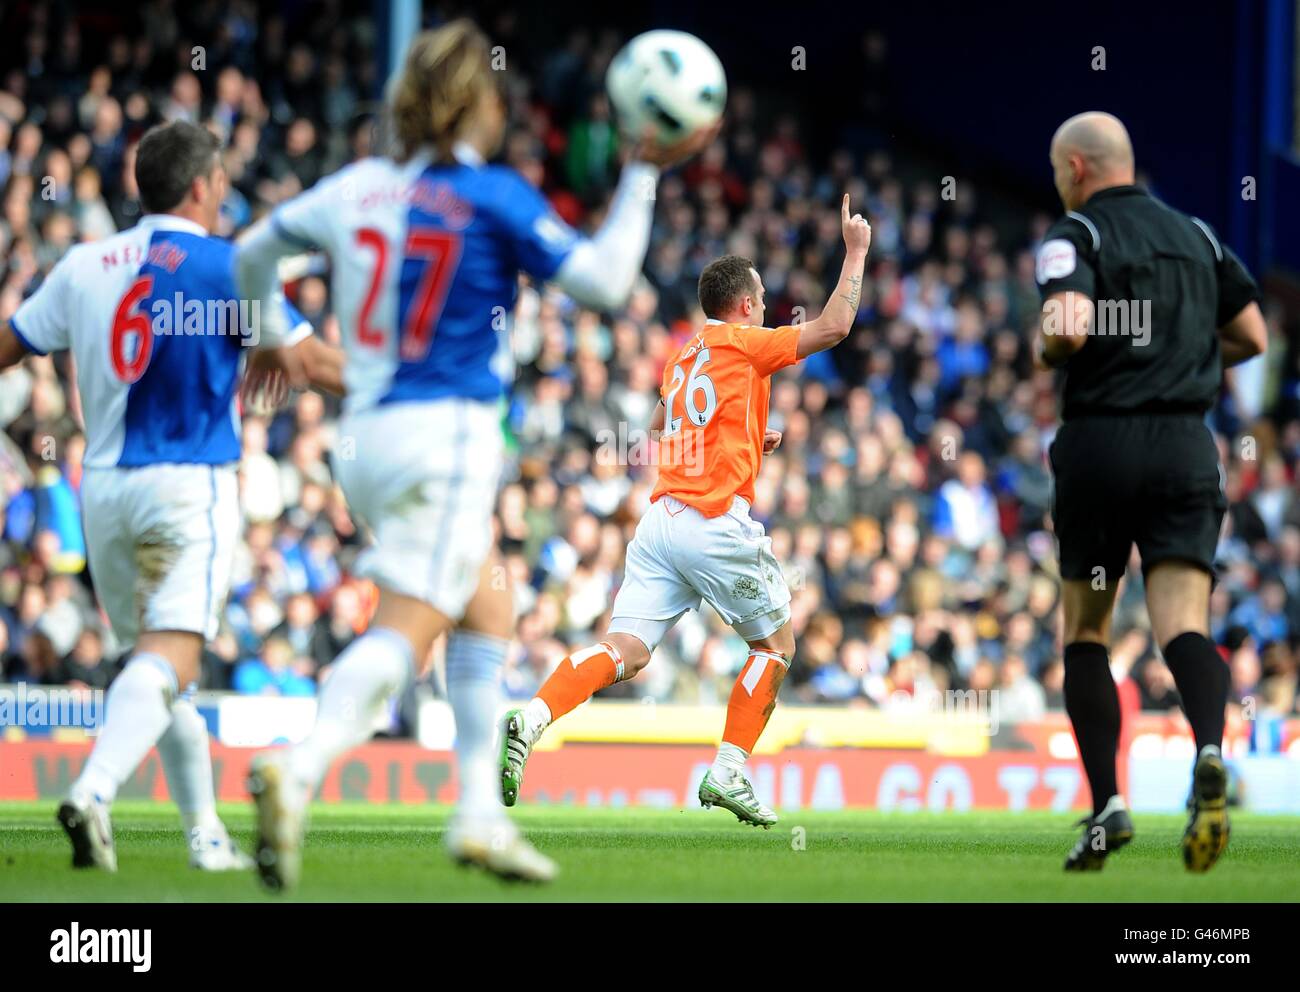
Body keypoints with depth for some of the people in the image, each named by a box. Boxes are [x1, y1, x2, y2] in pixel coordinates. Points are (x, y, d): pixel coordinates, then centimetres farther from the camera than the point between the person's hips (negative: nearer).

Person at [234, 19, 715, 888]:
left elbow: (255, 253, 21)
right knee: (405, 631, -14)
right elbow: (605, 281, -7)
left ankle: (481, 815, 16)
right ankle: (301, 772, -36)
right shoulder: (495, 197, -9)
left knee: (489, 611, 19)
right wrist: (646, 172, 1)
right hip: (446, 433, -8)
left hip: (367, 434, 8)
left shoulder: (359, 186, 9)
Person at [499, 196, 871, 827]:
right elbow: (834, 326, -3)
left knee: (624, 650, -4)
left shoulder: (683, 355, 21)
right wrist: (856, 250, 8)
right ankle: (729, 772, 5)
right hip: (717, 523, -6)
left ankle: (529, 722, -26)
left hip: (662, 516, 6)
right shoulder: (742, 344, 0)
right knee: (776, 643, 12)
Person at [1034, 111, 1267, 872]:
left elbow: (1069, 330, -20)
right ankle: (1210, 753, -36)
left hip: (1099, 444, -3)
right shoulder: (1196, 236, 14)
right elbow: (1252, 337, 16)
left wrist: (1046, 350, 2)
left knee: (1086, 634, 12)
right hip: (1187, 445, 3)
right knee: (1184, 625, -7)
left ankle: (1108, 804, 3)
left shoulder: (1074, 237, -2)